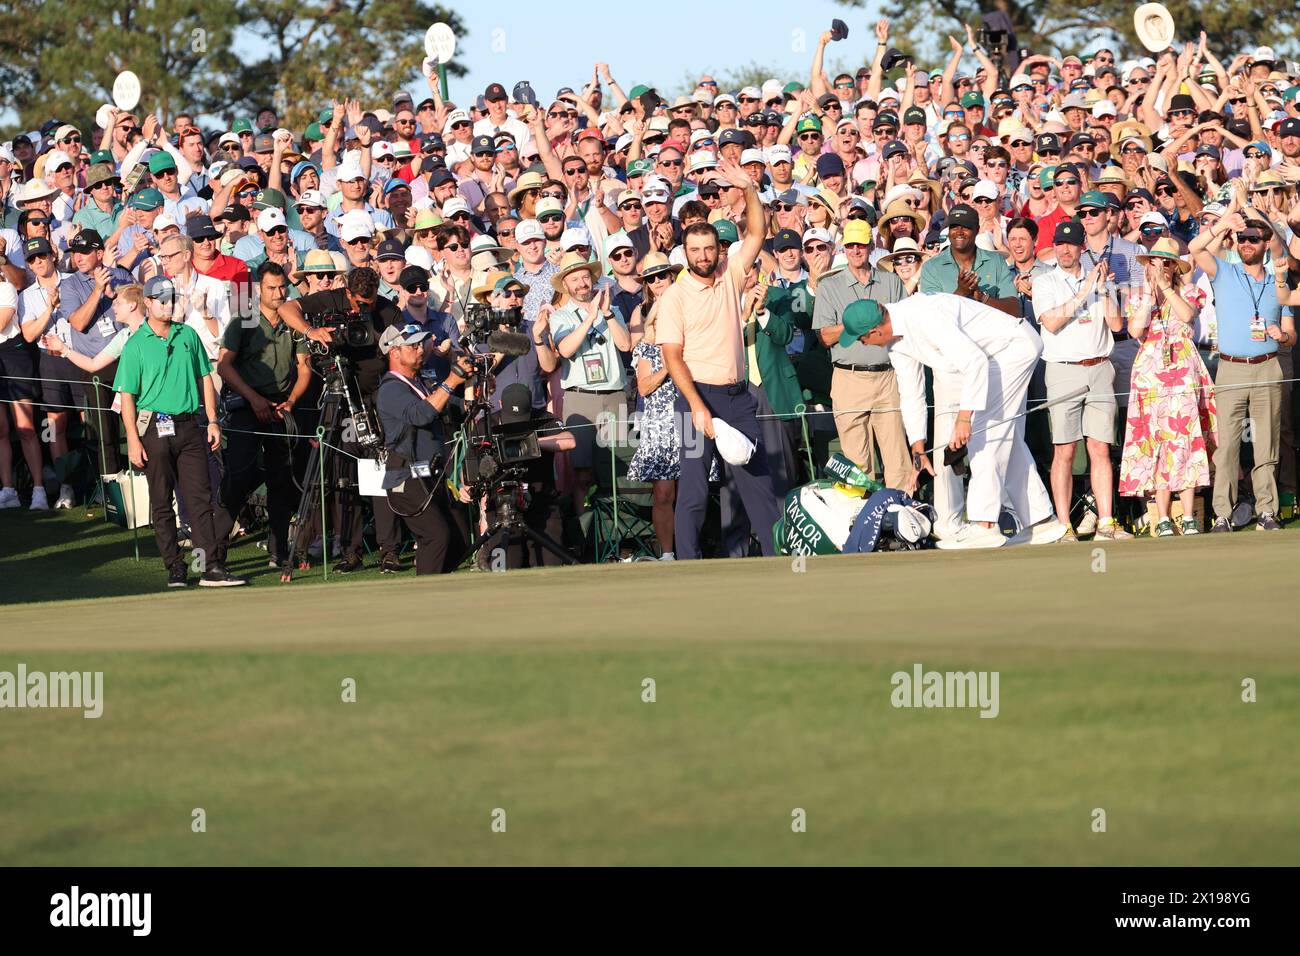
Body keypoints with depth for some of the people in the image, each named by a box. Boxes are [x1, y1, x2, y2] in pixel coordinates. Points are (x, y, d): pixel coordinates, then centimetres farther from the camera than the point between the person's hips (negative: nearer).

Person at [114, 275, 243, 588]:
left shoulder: (188, 336, 10)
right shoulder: (136, 345, -2)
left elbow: (205, 379, 16)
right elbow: (127, 397, -4)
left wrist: (213, 421, 8)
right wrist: (133, 440, -11)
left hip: (189, 425, 3)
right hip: (155, 429, -3)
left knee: (201, 497, -3)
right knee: (162, 502, 2)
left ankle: (212, 566, -7)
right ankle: (174, 568, 8)